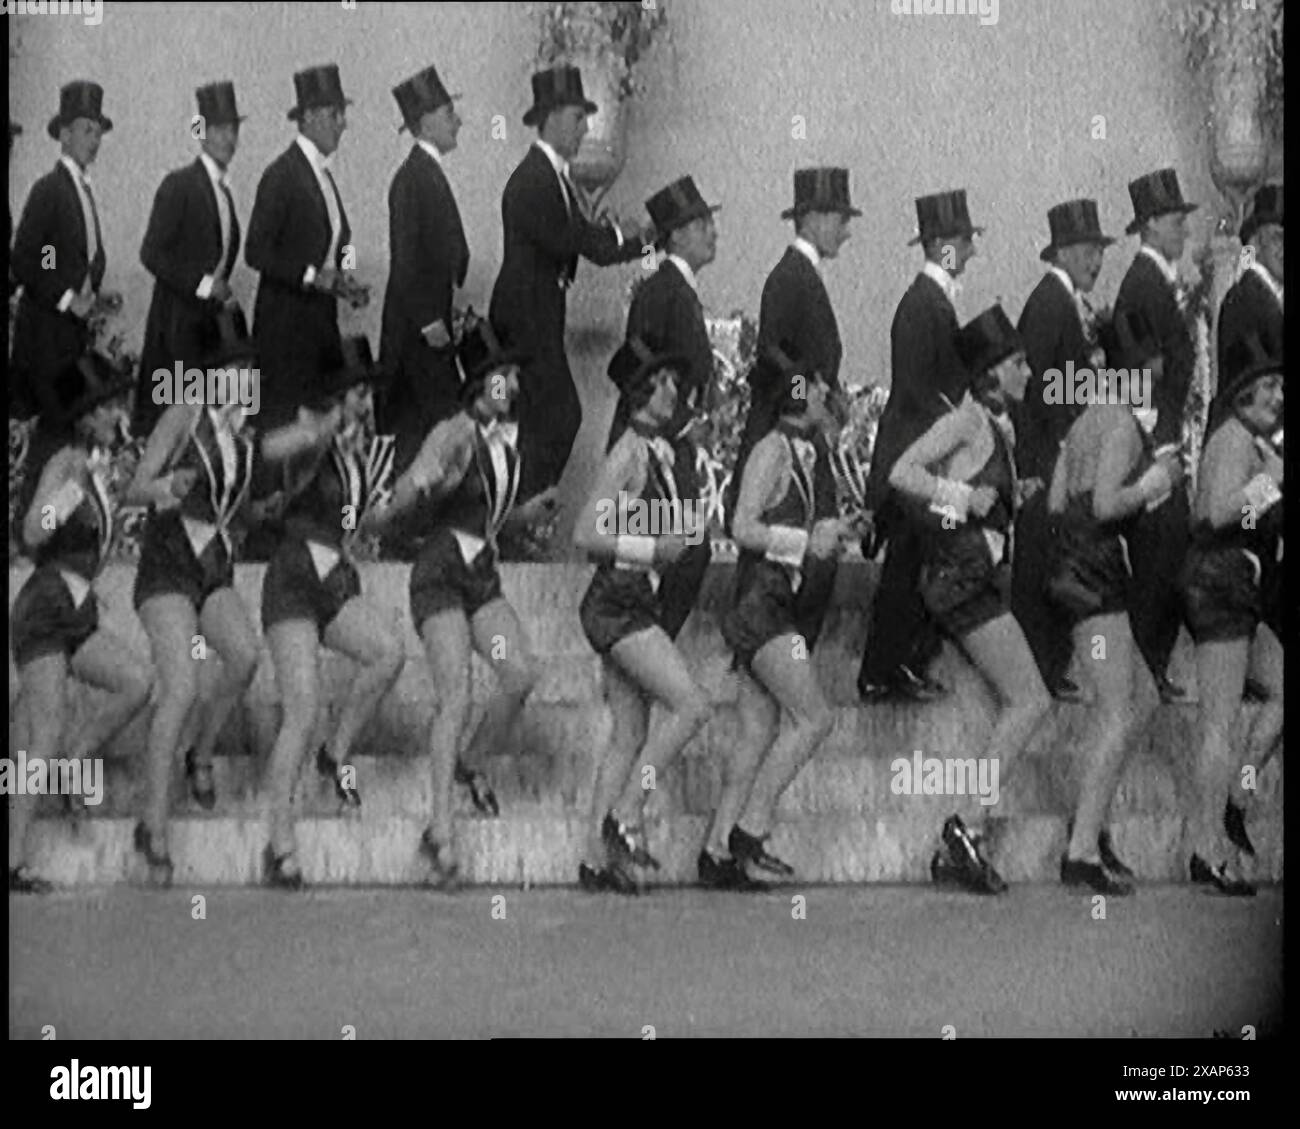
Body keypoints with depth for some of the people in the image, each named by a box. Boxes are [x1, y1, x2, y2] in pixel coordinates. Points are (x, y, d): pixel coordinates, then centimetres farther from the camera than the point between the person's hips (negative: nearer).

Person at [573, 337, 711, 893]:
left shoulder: (662, 451, 14)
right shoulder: (626, 454, -13)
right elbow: (585, 535, -17)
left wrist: (687, 525, 7)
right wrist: (653, 548, -17)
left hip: (638, 603, 9)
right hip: (616, 602, -9)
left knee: (630, 737, 7)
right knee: (691, 706, -14)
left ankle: (596, 857, 10)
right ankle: (627, 816, -7)